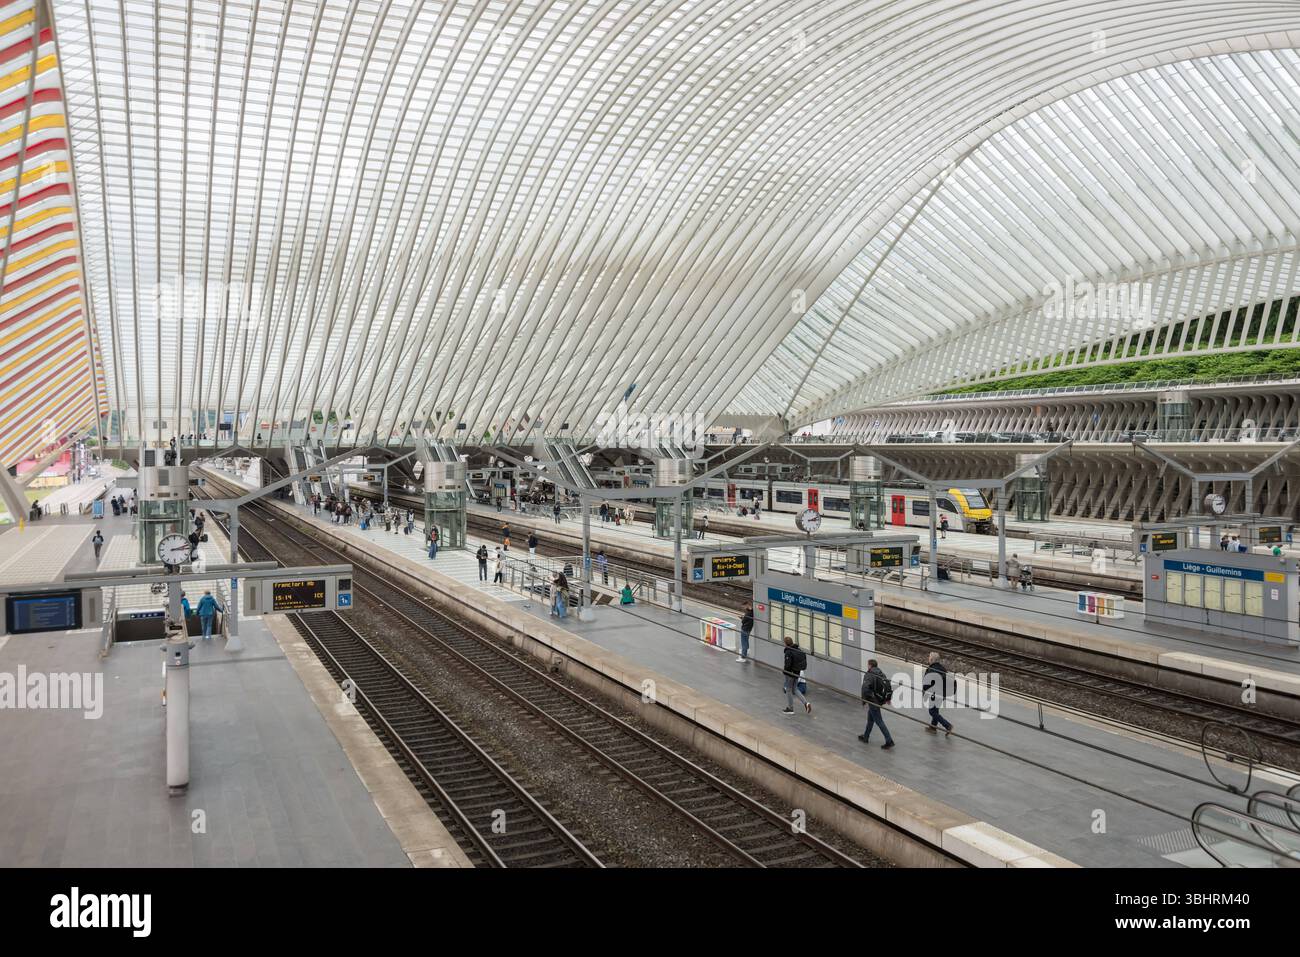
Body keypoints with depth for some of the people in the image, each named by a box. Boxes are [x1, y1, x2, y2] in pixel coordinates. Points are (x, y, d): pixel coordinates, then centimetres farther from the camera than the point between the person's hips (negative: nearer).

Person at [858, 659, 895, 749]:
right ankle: (865, 737, 36)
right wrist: (888, 698, 19)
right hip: (880, 700, 9)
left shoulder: (868, 675, -16)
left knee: (879, 721, -3)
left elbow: (865, 689, -27)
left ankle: (889, 742, -4)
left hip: (873, 701, -9)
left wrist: (864, 702, -18)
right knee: (870, 718, 23)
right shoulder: (881, 674, 8)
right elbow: (889, 685, 11)